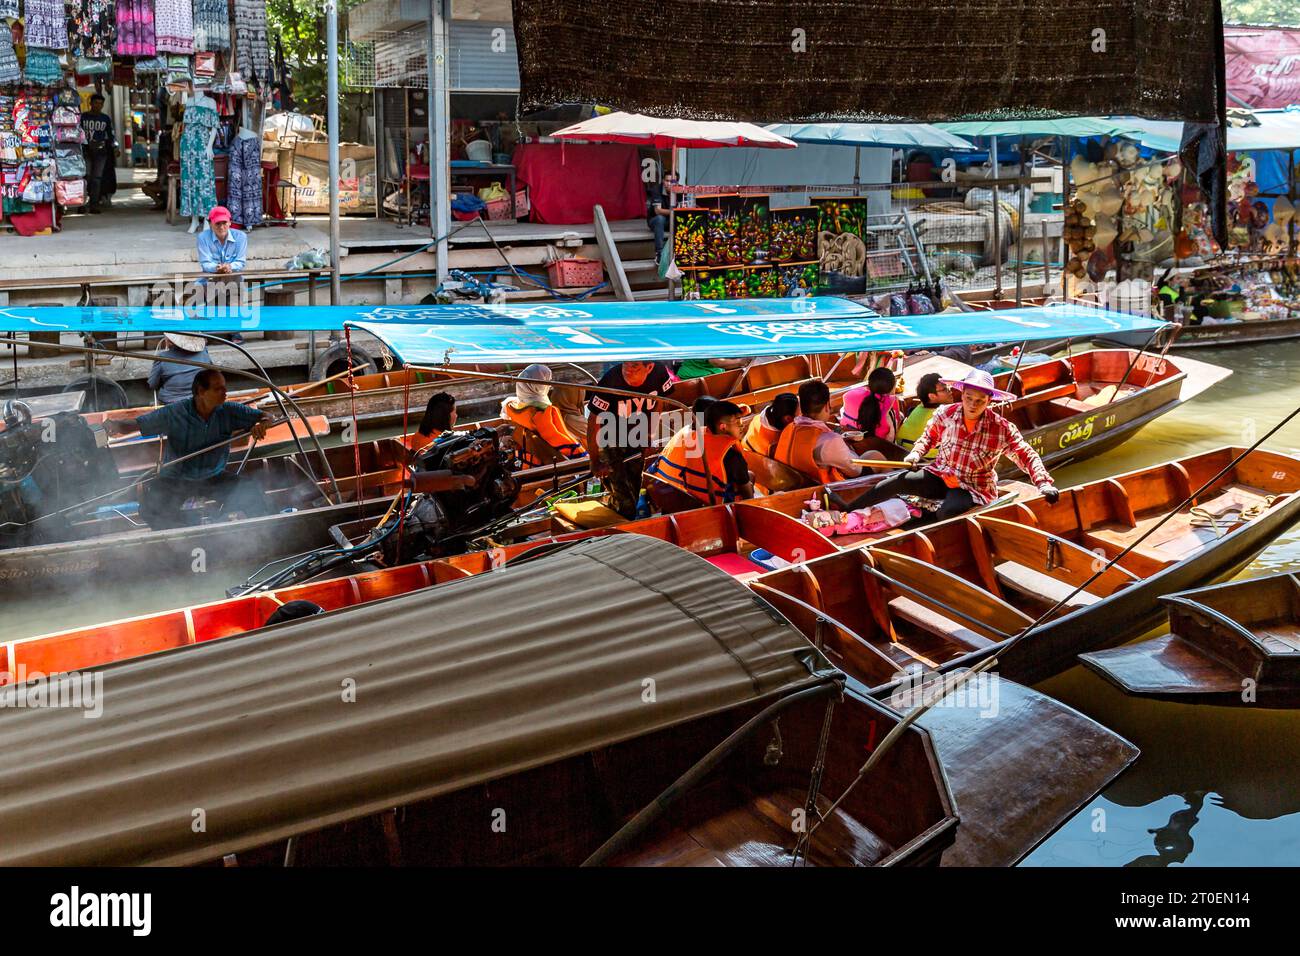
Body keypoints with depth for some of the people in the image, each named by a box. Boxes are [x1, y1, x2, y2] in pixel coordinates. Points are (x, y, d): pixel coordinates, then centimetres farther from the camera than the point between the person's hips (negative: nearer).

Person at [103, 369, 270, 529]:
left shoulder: (229, 411, -10)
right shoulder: (175, 413, -16)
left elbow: (267, 417, -6)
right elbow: (135, 424, -14)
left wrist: (261, 425, -31)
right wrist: (115, 425, -36)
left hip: (214, 478, 2)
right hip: (175, 479, -1)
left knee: (252, 496, -20)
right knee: (151, 510, -25)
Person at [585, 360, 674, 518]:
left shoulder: (659, 373, -22)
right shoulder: (610, 382, -34)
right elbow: (594, 421, -24)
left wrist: (650, 434, 7)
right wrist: (595, 462, -18)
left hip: (638, 438, 4)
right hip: (611, 440, -4)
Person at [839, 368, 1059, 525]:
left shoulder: (1002, 429, -16)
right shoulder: (945, 414, -7)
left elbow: (1027, 456, -7)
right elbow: (929, 437, 13)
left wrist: (1043, 483, -18)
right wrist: (916, 453, -4)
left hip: (973, 489, -3)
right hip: (940, 476, 3)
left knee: (949, 511, -37)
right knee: (898, 481, -21)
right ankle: (844, 511, -15)